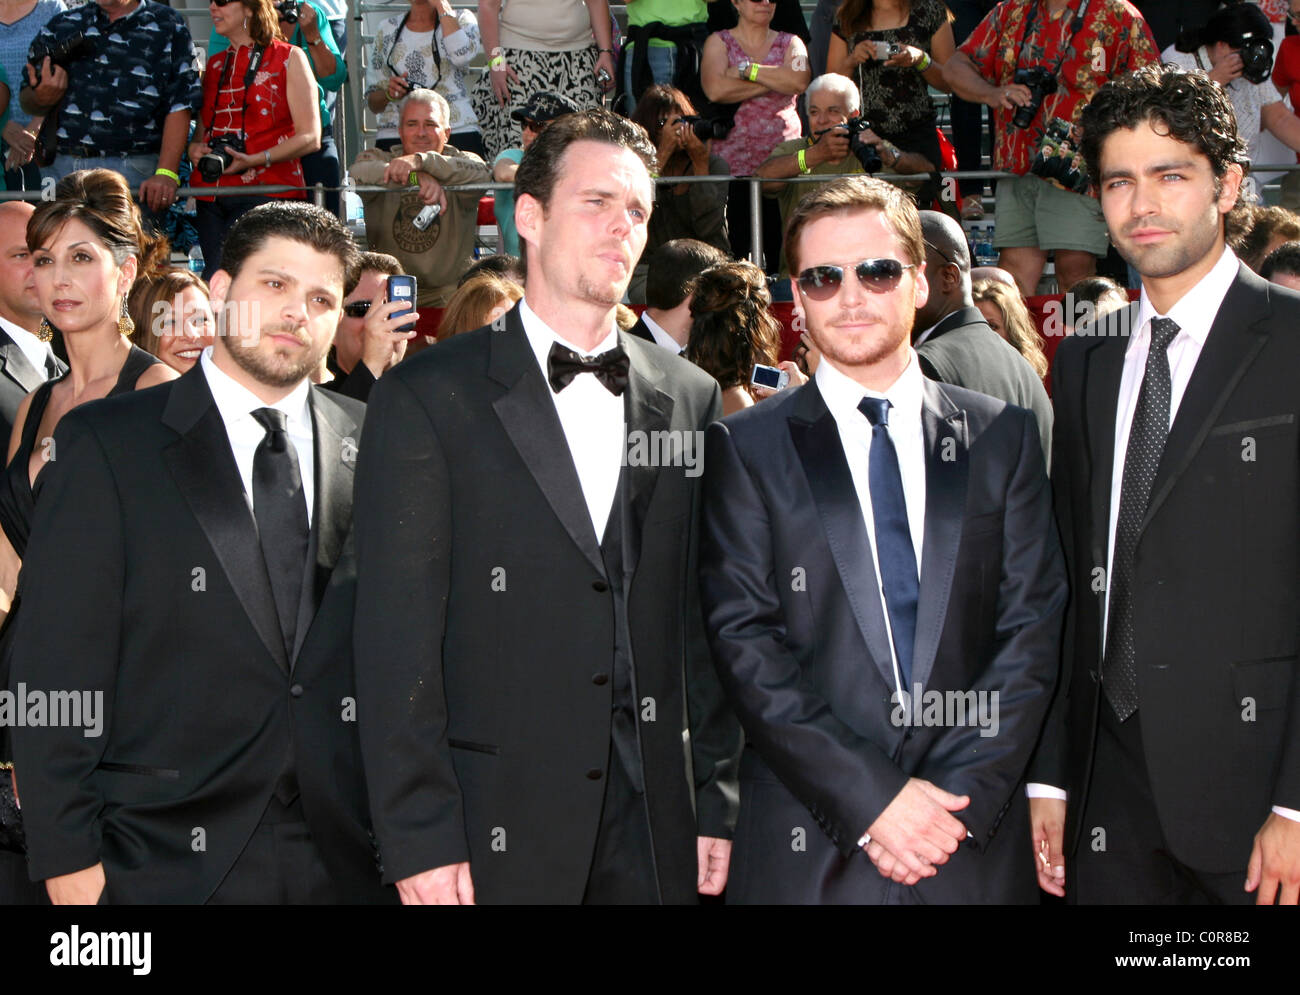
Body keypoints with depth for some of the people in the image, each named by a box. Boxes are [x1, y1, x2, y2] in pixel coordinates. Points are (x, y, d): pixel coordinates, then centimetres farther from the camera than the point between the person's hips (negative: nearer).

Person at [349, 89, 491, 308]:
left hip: (448, 289, 0)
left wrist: (420, 161, -33)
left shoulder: (460, 160, 5)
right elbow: (358, 172, -16)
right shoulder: (379, 158, 8)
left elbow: (480, 174, -20)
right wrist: (418, 178, -29)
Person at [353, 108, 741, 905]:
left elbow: (708, 622, 10)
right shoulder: (428, 397, -2)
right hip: (497, 828, -3)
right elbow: (396, 637, -6)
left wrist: (718, 803, 6)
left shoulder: (691, 399, 10)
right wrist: (419, 838, -11)